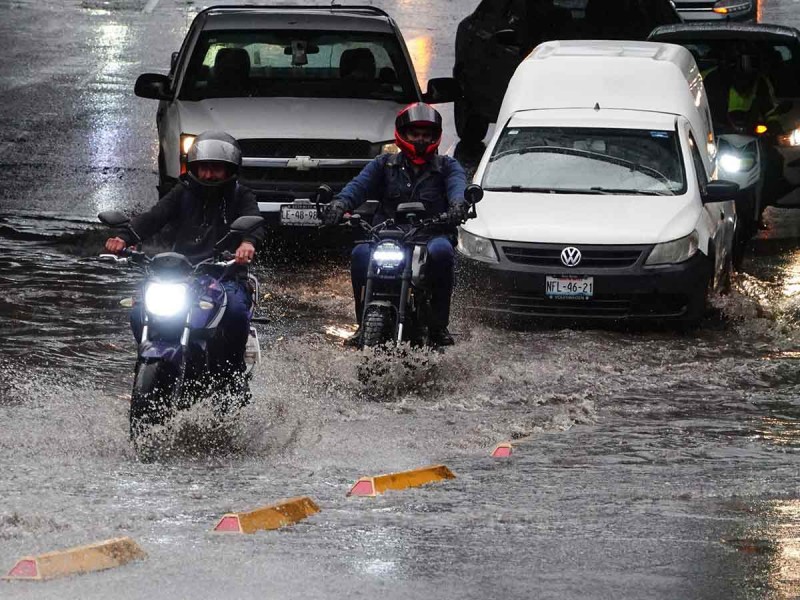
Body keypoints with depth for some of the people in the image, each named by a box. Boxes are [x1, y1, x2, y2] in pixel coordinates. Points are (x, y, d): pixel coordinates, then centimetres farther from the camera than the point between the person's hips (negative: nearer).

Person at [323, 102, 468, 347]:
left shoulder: (446, 166, 17)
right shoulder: (385, 165, 20)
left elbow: (457, 185, -5)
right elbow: (360, 185, 2)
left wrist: (458, 203, -32)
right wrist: (340, 203, -21)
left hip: (432, 234, -1)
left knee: (441, 251, -37)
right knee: (361, 254, -31)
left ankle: (439, 325, -26)